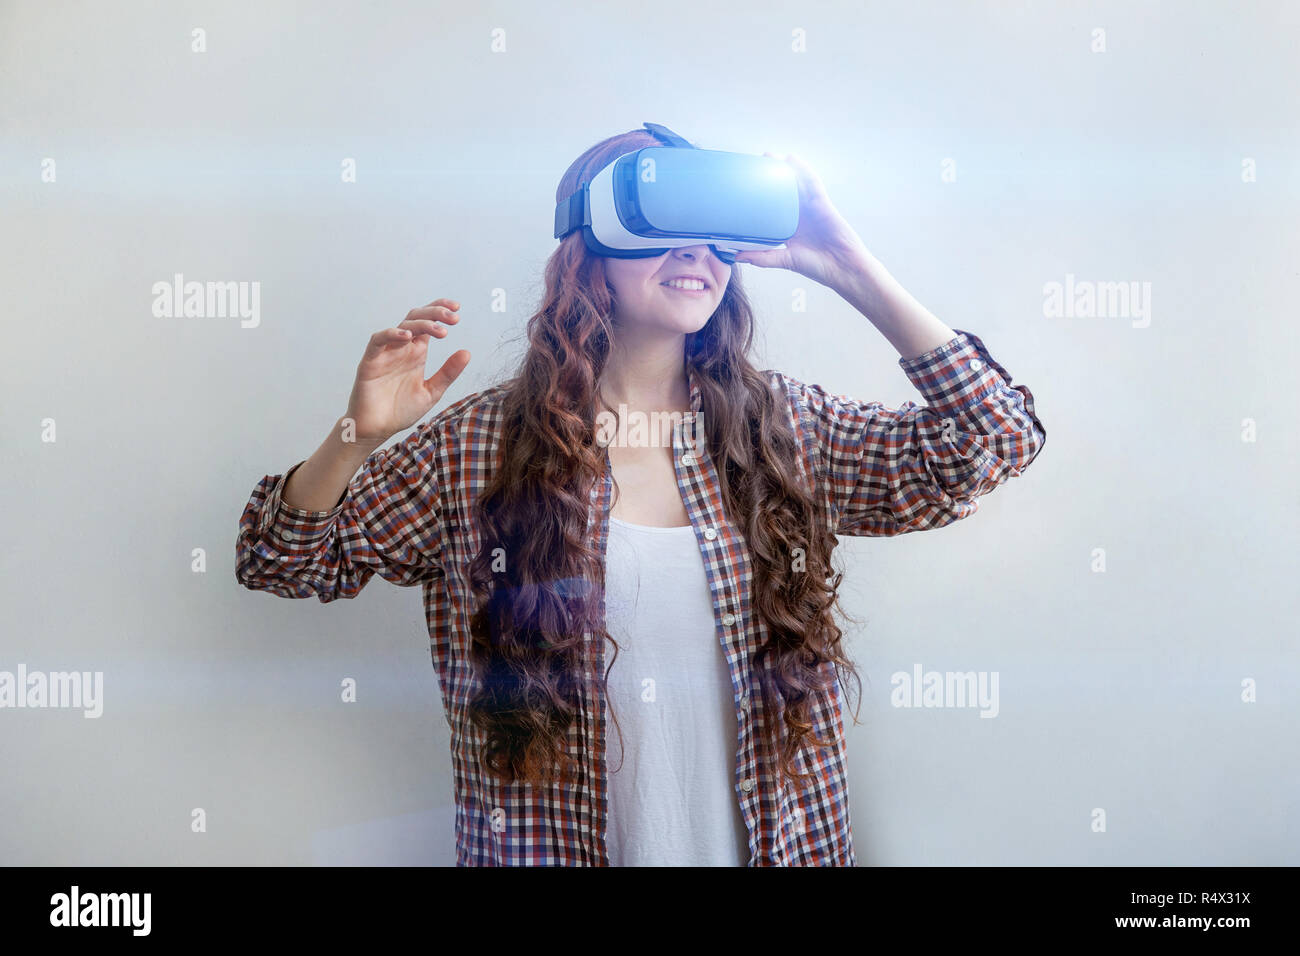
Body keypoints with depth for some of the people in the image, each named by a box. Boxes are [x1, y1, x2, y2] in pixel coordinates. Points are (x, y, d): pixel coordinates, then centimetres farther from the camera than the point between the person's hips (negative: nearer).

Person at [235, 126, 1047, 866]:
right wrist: (360, 434, -23)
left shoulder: (785, 426, -4)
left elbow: (995, 439, -8)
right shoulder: (477, 446, -8)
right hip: (554, 846, -1)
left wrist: (849, 268, -14)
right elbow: (281, 560, -3)